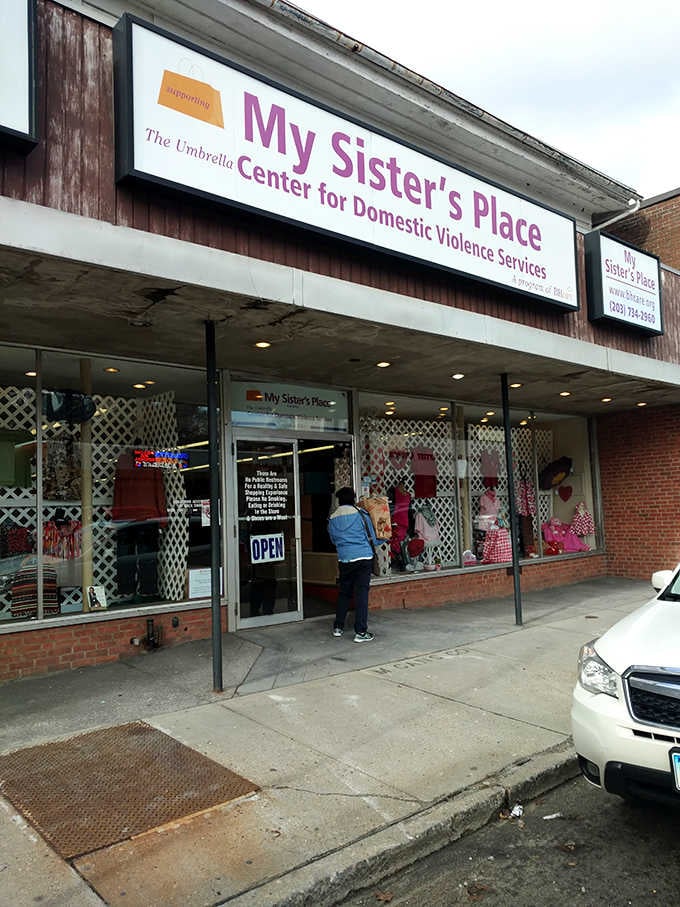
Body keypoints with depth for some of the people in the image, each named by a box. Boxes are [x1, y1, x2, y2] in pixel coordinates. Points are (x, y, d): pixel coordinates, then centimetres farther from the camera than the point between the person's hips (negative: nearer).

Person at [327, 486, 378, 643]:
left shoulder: (332, 518, 7)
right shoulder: (360, 514, -3)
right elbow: (372, 537, 4)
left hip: (344, 560, 3)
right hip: (364, 558, -3)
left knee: (344, 592, 16)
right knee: (361, 593, -2)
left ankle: (338, 627, 23)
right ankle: (361, 632, -3)